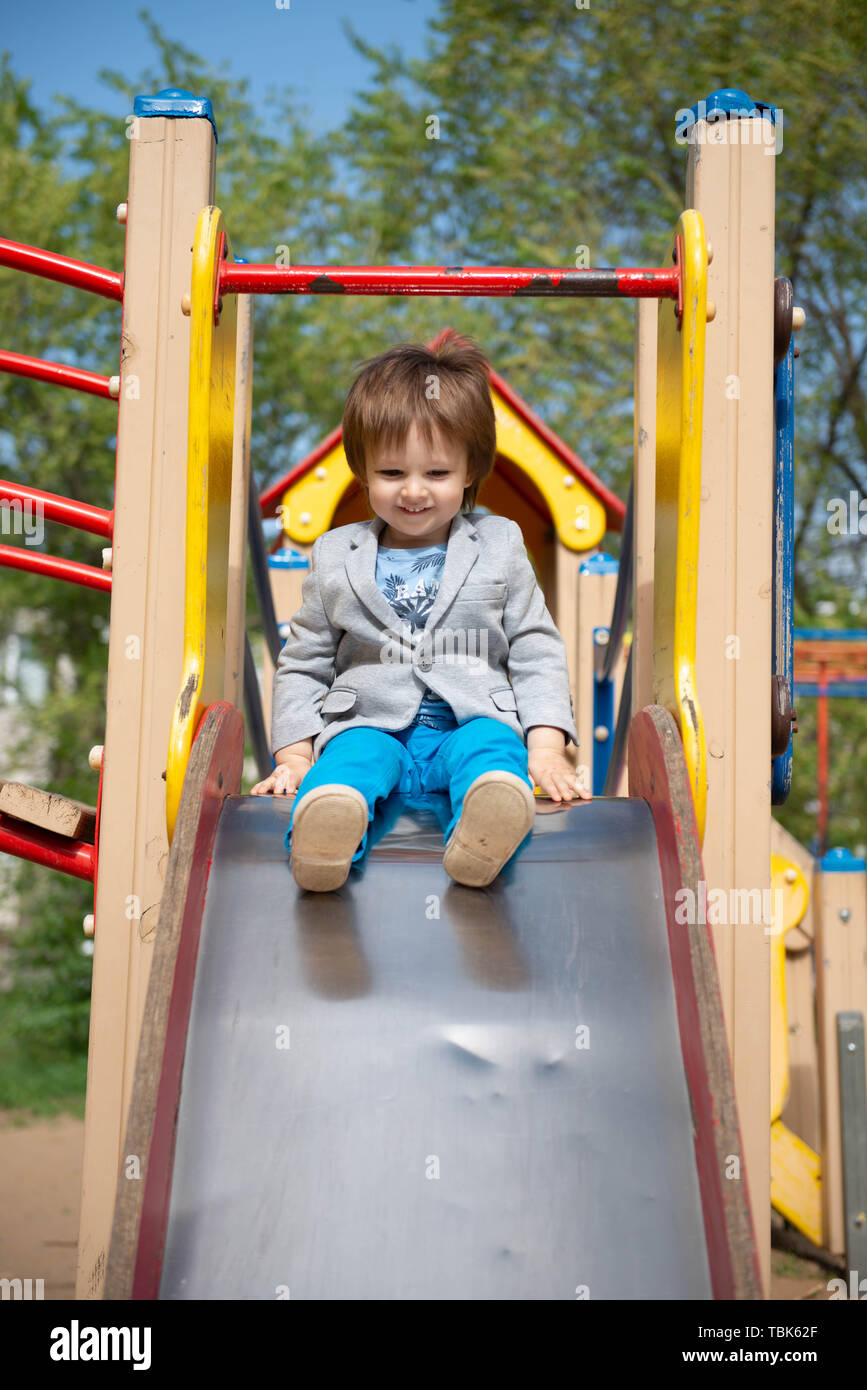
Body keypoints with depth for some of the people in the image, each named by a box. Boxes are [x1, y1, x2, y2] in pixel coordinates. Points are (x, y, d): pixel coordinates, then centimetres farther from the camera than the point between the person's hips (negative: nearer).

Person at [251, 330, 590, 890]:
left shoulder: (500, 545, 12)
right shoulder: (336, 557, 13)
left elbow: (536, 652, 12)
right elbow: (303, 665, 19)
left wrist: (547, 750, -1)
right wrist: (293, 756, 7)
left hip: (471, 721, 0)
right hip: (370, 723, 1)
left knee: (492, 747, -35)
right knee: (352, 756, -34)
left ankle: (481, 840, -68)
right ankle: (325, 831, -67)